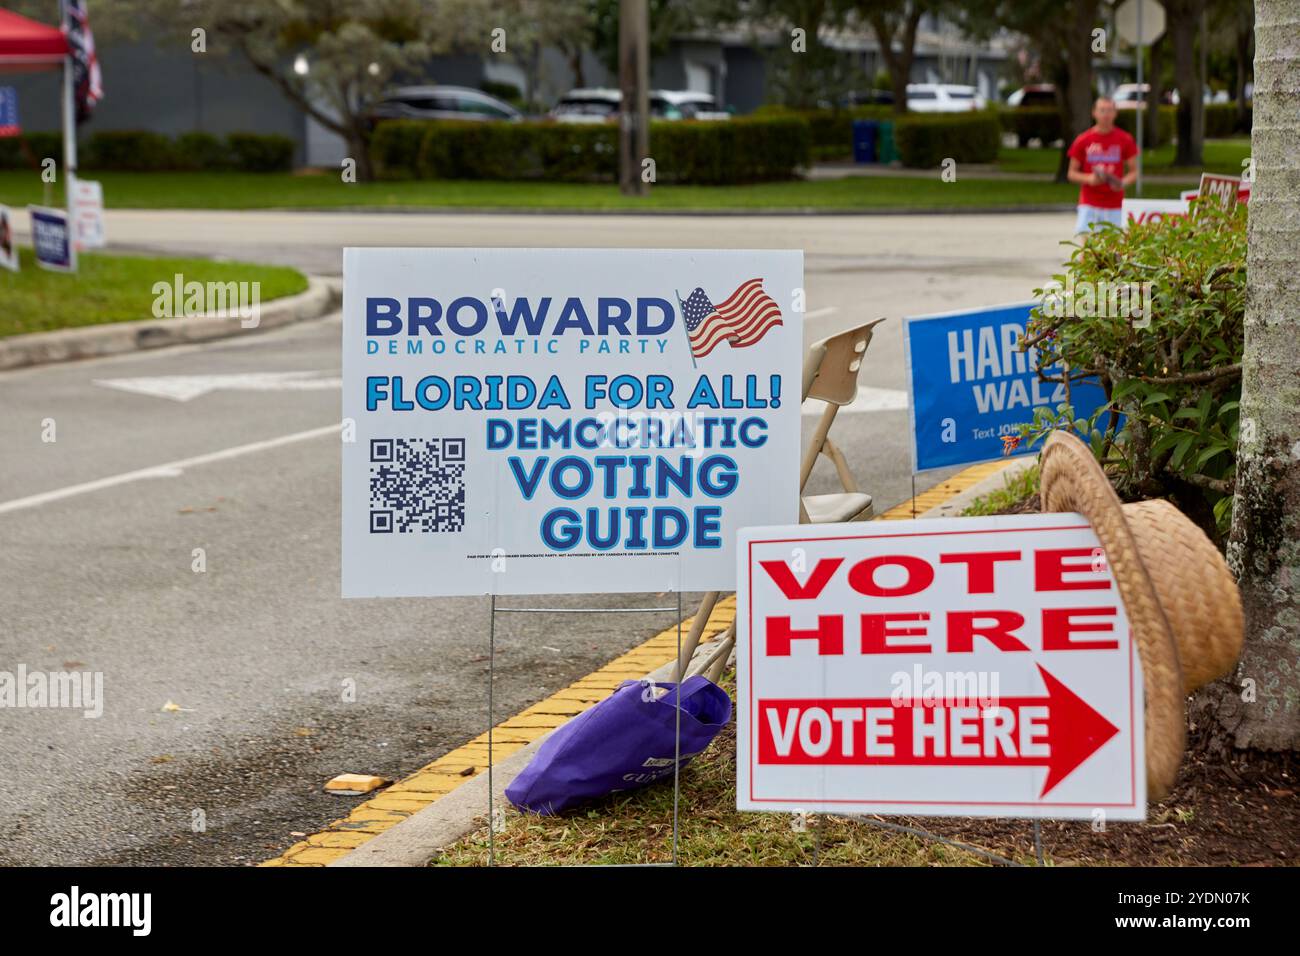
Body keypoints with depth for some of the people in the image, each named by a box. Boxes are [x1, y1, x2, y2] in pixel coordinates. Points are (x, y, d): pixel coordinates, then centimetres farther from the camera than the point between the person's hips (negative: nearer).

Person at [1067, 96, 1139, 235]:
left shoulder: (1125, 140, 3)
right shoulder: (1082, 140, 2)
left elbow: (1134, 172, 8)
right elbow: (1072, 173, 7)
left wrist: (1123, 182, -13)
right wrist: (1088, 179, -13)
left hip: (1114, 206, 0)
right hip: (1089, 204, 0)